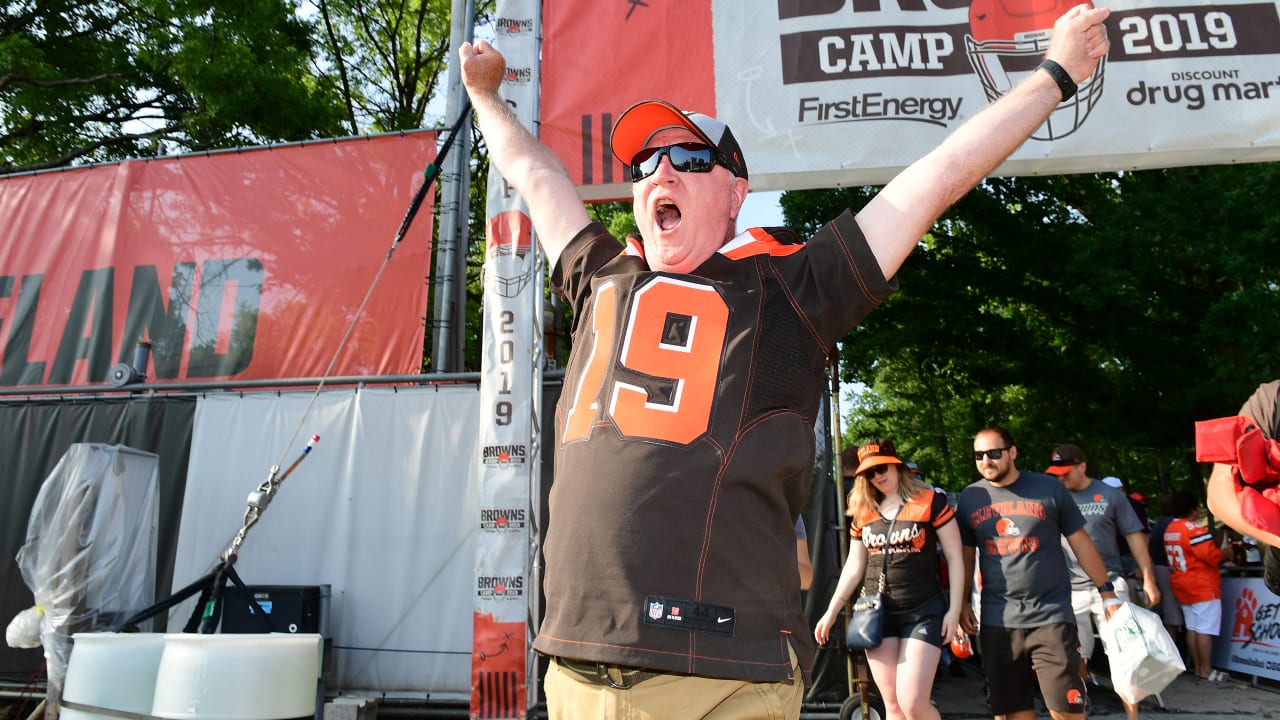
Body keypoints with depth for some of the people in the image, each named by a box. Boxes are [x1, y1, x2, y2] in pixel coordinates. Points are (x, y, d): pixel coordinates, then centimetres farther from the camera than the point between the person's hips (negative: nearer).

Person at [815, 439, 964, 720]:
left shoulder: (930, 502, -4)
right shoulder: (863, 511, 8)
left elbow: (955, 558, -2)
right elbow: (854, 566, 13)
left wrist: (954, 610, -7)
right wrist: (832, 611, 9)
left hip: (923, 612, -4)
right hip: (877, 614, 4)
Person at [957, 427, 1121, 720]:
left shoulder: (1049, 488, -2)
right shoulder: (969, 498, 3)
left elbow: (1080, 542, 5)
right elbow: (965, 555, 12)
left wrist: (1107, 592, 5)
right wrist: (962, 603, 9)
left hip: (1050, 615, -2)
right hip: (996, 621, 2)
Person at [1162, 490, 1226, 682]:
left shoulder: (1169, 529, 10)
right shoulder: (1194, 529, -18)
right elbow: (1211, 555, -22)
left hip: (1181, 587, 9)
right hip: (1202, 586, -8)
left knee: (1192, 628, 12)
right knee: (1205, 630, -3)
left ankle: (1197, 667, 17)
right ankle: (1206, 671, 1)